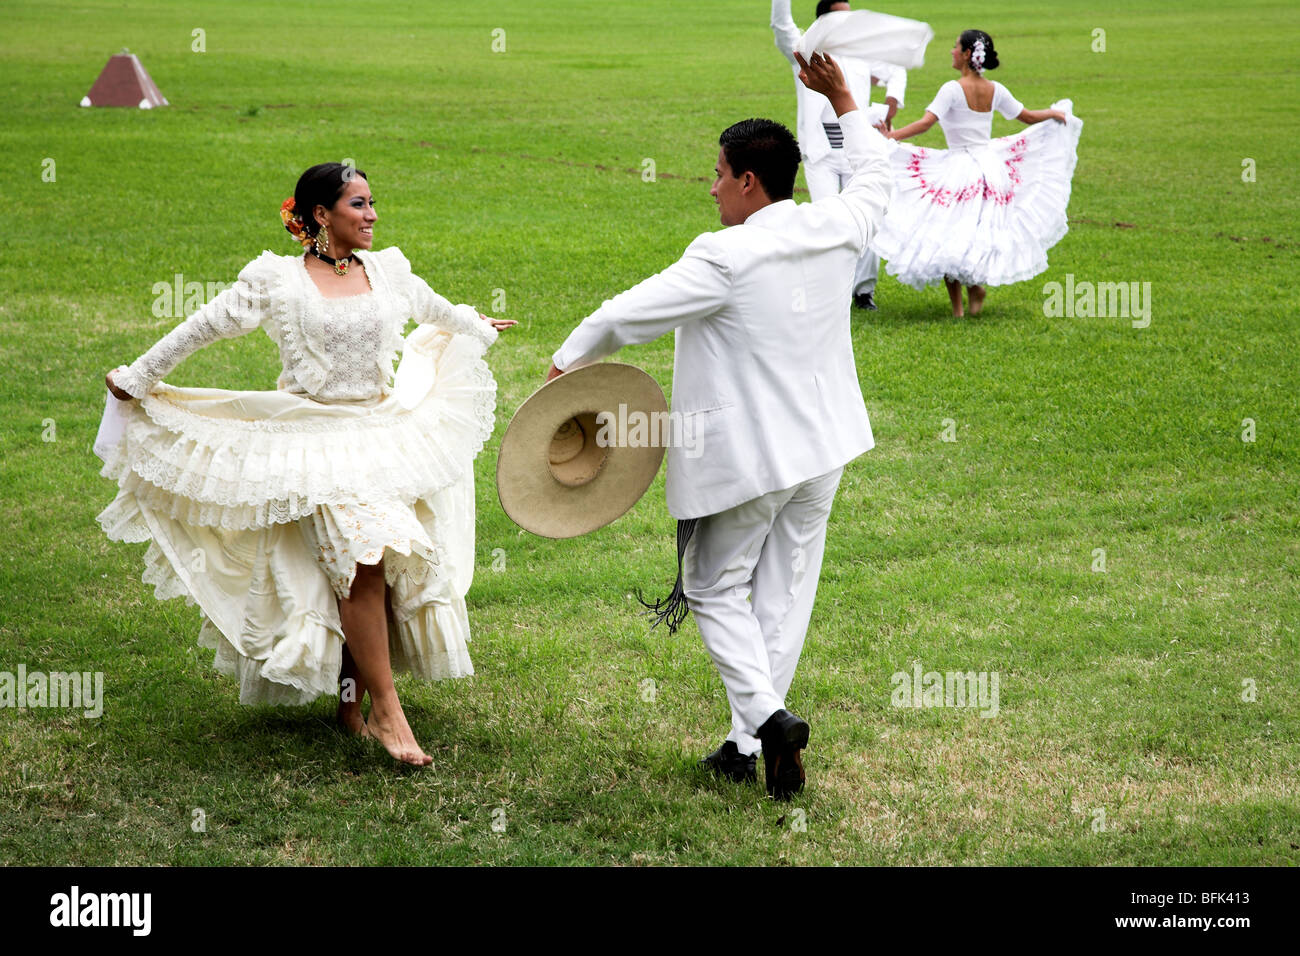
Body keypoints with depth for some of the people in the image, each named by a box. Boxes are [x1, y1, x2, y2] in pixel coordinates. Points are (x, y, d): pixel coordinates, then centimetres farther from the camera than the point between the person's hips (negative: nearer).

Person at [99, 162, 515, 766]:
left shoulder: (387, 270, 9)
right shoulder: (277, 281, -4)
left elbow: (437, 309, 31)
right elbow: (201, 329, 4)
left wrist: (480, 327, 49)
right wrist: (137, 377, 11)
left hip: (380, 435, 5)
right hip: (314, 442, -5)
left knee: (381, 565, -2)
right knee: (362, 558, -20)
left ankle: (351, 704, 11)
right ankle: (387, 712, -17)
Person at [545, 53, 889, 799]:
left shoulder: (726, 259, -20)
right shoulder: (833, 232, -2)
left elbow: (628, 314, -14)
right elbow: (875, 178, 20)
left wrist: (566, 365, 1)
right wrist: (844, 102, 27)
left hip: (746, 457, -6)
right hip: (823, 445, 6)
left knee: (716, 590, 9)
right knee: (785, 593, 12)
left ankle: (766, 715, -11)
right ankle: (749, 743, 17)